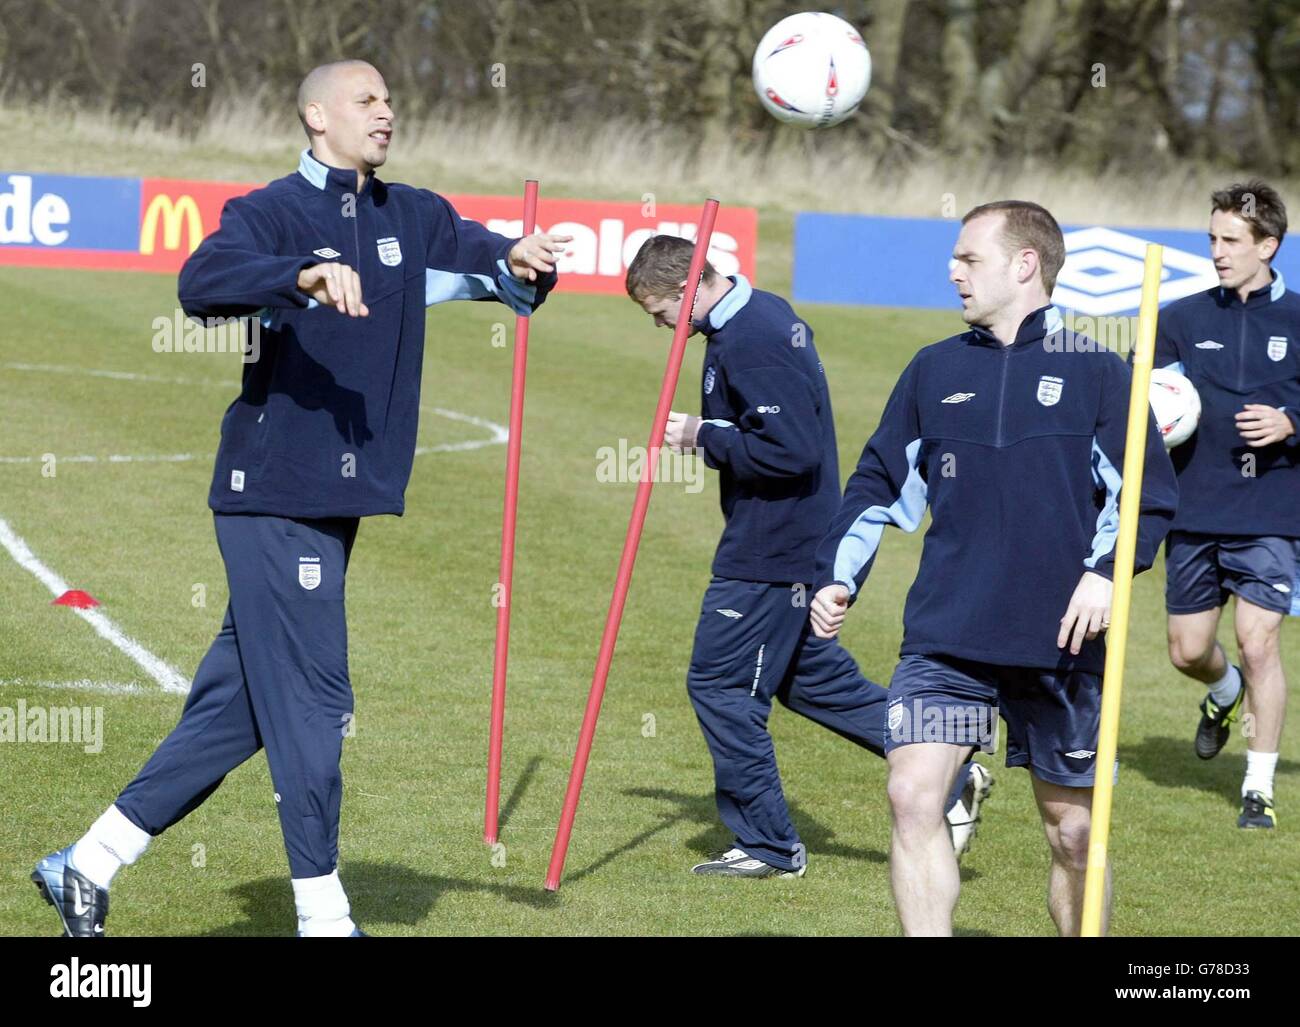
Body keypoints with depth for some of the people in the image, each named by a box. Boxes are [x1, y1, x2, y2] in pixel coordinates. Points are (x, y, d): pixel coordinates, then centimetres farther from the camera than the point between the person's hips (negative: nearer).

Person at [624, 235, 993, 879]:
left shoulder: (749, 343, -22)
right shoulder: (768, 314, 11)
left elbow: (791, 451, -28)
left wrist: (703, 437, -18)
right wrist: (711, 435, 5)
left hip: (769, 554, -11)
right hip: (798, 541, 11)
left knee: (719, 683, -1)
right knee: (812, 677, 18)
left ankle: (767, 845, 8)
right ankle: (950, 781, 20)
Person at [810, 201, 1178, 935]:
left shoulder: (1094, 372, 3)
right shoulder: (935, 371, 11)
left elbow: (1148, 493, 1)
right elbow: (880, 483, 16)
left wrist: (1107, 572, -15)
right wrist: (837, 578, 5)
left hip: (1062, 647, -2)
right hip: (944, 637, 2)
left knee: (1073, 833, 7)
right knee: (914, 797, -16)